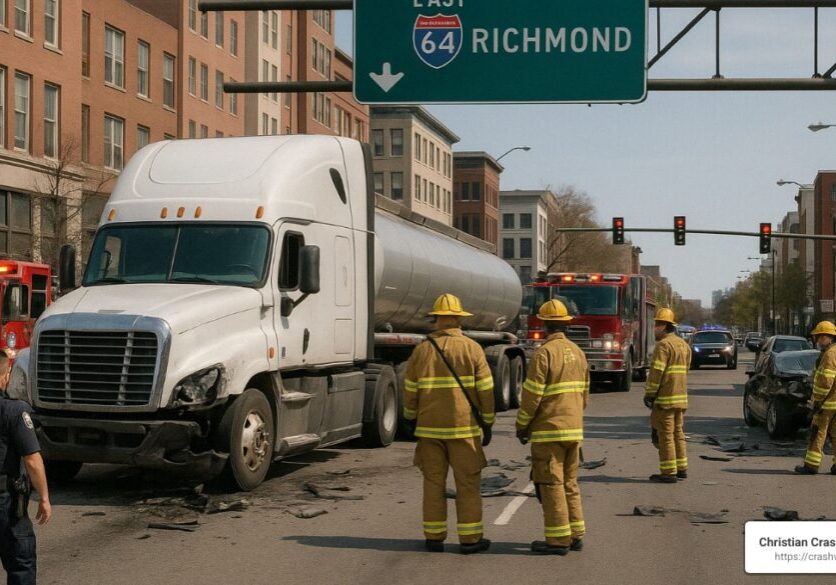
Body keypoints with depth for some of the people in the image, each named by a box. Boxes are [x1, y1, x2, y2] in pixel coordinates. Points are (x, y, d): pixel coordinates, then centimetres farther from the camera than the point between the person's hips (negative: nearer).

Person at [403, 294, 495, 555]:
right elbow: (486, 391, -5)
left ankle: (434, 537, 12)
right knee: (468, 483, 4)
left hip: (430, 428, 2)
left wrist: (412, 419, 19)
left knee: (434, 482, 9)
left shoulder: (421, 350, 1)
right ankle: (470, 538, 6)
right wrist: (487, 423, 4)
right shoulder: (472, 349, -5)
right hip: (464, 427, -2)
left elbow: (410, 391, 4)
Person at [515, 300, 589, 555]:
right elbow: (584, 393, 15)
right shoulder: (578, 353, 10)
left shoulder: (544, 353, -13)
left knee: (550, 484, -3)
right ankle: (575, 534, 17)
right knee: (569, 482, 15)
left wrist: (522, 425, -4)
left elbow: (532, 395, -15)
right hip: (574, 429, 8)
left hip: (548, 430, -7)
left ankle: (558, 539, -2)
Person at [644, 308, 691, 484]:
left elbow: (656, 372, -19)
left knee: (665, 435, -4)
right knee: (678, 433, 15)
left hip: (665, 398, -9)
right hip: (681, 397, 9)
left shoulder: (663, 345, -14)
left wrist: (649, 394, -13)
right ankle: (681, 468, 20)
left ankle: (668, 472, -3)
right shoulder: (683, 345, 15)